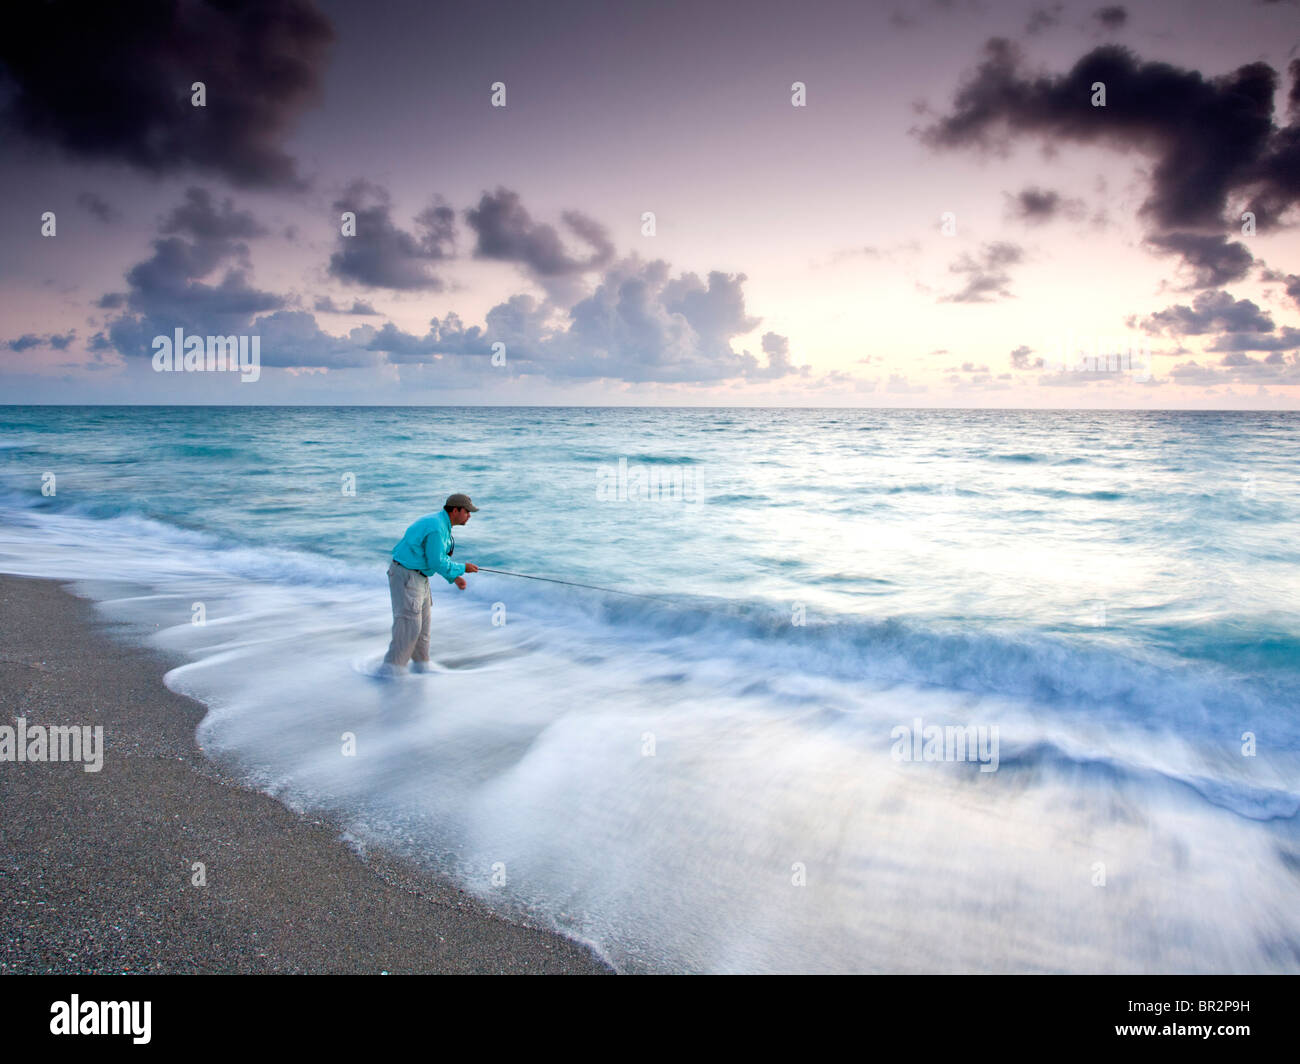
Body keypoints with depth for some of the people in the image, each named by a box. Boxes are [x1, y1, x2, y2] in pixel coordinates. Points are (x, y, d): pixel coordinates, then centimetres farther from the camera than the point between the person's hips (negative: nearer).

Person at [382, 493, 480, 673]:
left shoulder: (441, 524, 12)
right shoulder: (436, 528, -21)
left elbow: (439, 558, 20)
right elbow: (437, 563, -21)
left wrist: (454, 577, 10)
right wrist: (462, 568, -9)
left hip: (419, 576, 11)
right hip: (406, 575, -11)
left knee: (422, 624, 14)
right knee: (409, 624, -10)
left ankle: (421, 666, 22)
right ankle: (391, 668, -5)